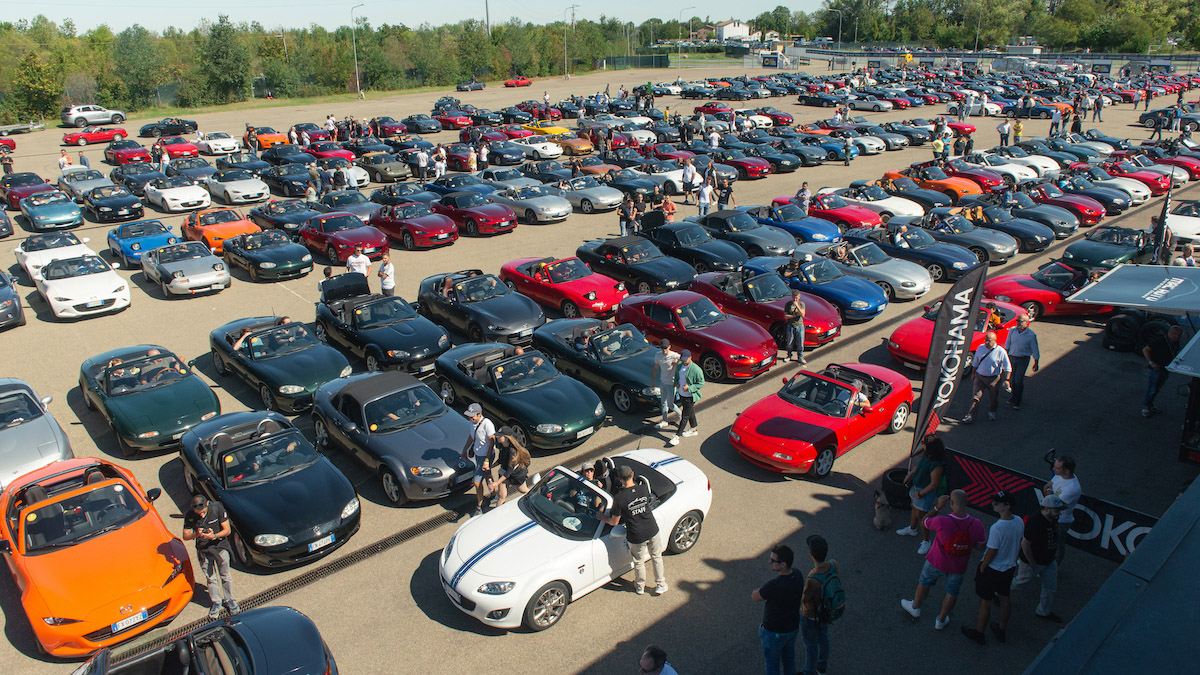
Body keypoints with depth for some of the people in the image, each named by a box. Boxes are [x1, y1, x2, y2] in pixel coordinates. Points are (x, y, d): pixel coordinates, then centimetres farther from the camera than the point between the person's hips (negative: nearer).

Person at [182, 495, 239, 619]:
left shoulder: (217, 508, -21)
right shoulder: (189, 516, -16)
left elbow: (227, 530, -16)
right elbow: (185, 536, -7)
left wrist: (214, 536, -33)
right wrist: (197, 534, -28)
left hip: (220, 546, -1)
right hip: (203, 550, 1)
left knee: (225, 576, 13)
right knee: (211, 578, 13)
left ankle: (229, 599, 32)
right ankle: (215, 602, 32)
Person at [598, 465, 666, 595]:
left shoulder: (619, 498, -24)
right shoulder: (644, 488, -13)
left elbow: (614, 522, -14)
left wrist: (601, 517, 5)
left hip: (636, 537, -3)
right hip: (652, 531, 3)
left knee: (639, 562, 21)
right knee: (656, 557, 25)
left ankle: (640, 587, 43)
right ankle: (660, 585, 39)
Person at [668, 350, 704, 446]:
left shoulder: (696, 369, -22)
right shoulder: (679, 365, -2)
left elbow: (701, 383, -15)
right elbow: (676, 375, 17)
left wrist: (689, 388, -25)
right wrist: (676, 382, -4)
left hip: (690, 396, -7)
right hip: (681, 394, 7)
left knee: (685, 416, 0)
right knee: (690, 413, 25)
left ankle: (678, 436, 4)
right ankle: (694, 429, 43)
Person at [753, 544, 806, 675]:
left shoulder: (772, 586, -40)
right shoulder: (797, 574, -17)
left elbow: (754, 597, -20)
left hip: (774, 633, -6)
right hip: (792, 626, 7)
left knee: (772, 663, 20)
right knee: (788, 657, 31)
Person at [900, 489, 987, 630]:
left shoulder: (942, 522, -33)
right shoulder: (977, 524, -24)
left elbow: (924, 522, -12)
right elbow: (980, 547, -9)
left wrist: (938, 507, -16)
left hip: (937, 562, -2)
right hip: (959, 567, 2)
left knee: (924, 582, 26)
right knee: (952, 592, 26)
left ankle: (915, 608, 49)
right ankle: (941, 620, 45)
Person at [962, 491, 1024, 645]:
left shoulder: (997, 528, -33)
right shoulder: (1019, 522, -10)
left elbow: (991, 552, -23)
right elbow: (1018, 544, 5)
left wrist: (982, 568, -8)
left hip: (992, 569, -7)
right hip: (1010, 567, 7)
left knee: (985, 601, 10)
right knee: (1004, 598, 23)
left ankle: (979, 633, 27)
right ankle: (1002, 630, 42)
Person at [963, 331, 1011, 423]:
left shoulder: (1001, 351, -11)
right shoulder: (980, 348, 0)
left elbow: (1007, 367, -6)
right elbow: (975, 362, 13)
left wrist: (1006, 379, -12)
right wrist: (973, 374, 18)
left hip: (993, 379, -2)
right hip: (980, 376, 2)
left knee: (993, 398, 13)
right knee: (976, 396, -5)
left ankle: (991, 412, 38)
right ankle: (970, 416, -2)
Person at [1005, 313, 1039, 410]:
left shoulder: (1031, 335, -13)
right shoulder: (1012, 331, -2)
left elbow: (1035, 350, -5)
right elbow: (1007, 344, 13)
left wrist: (1036, 363, -2)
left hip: (1023, 359, -4)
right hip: (1012, 357, 4)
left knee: (1018, 380, -7)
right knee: (1013, 379, 14)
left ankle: (1017, 402, 1)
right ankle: (1014, 397, 31)